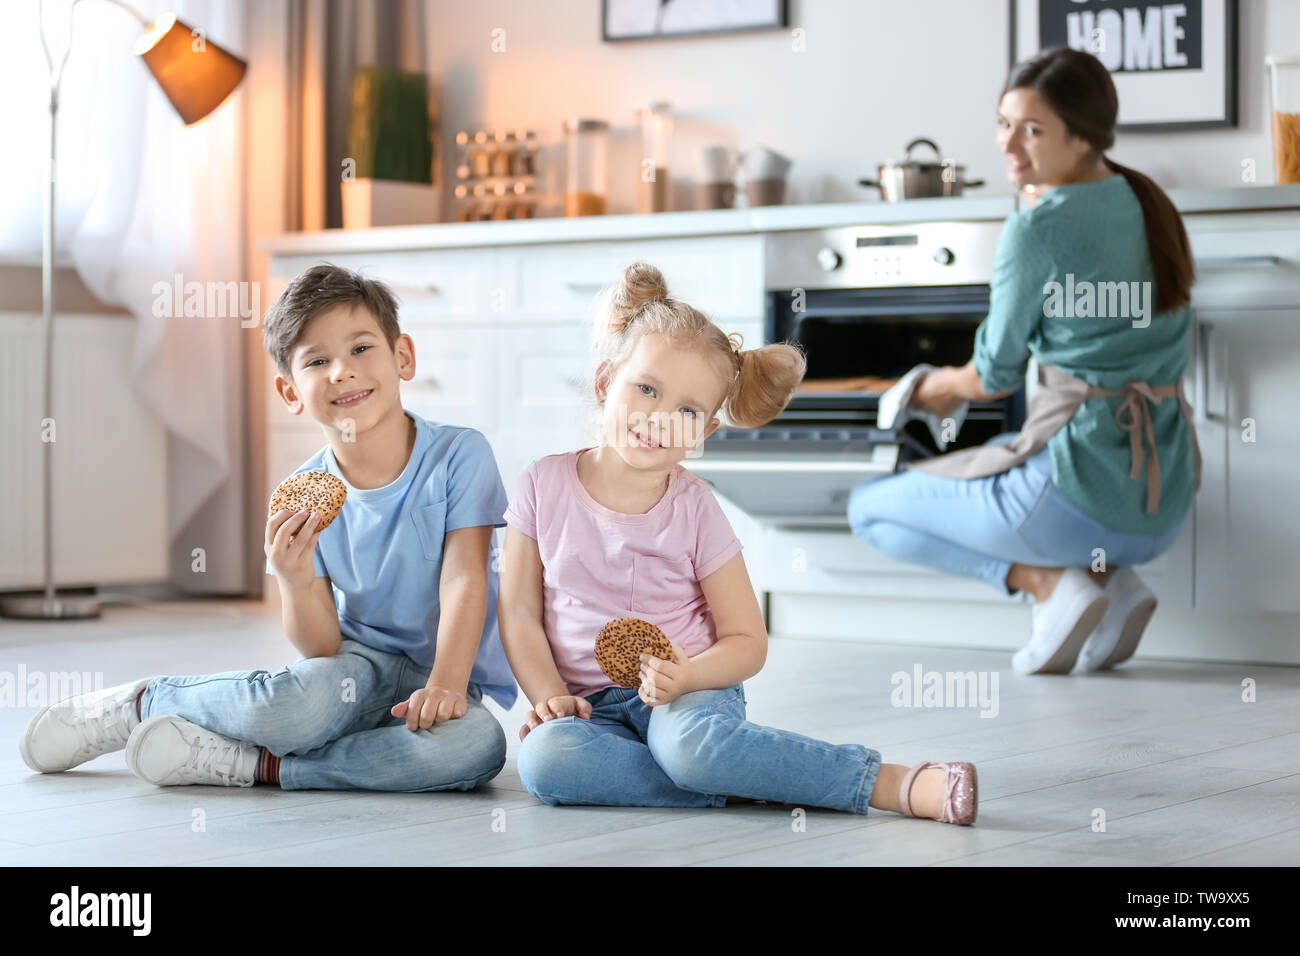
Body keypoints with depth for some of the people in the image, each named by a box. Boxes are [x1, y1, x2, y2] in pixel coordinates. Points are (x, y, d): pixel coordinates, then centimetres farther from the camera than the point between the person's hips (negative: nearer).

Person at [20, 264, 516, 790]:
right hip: (361, 665, 0)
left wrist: (445, 685, -29)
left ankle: (249, 761, -22)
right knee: (296, 703, -36)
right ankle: (140, 702, -4)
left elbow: (464, 578, -14)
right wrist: (298, 585, -29)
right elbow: (322, 649, -8)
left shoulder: (460, 454, -10)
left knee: (479, 746, -37)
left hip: (442, 680, 0)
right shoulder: (302, 500, -6)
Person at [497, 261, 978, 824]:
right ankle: (737, 776, -24)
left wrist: (687, 676, -20)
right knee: (543, 757, -33)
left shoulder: (695, 511, -3)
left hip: (688, 695, -2)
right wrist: (549, 696, -10)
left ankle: (898, 783, -29)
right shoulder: (545, 484, 0)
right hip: (592, 708, 2)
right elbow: (520, 614, 4)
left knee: (689, 741, -38)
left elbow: (747, 642, -1)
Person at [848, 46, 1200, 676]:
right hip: (1164, 505, 8)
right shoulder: (1145, 204, 9)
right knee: (991, 459, 36)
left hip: (1086, 494, -8)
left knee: (870, 509, 12)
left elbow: (996, 376, -1)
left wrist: (937, 387, 20)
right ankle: (1111, 579, 10)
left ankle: (1050, 583, -6)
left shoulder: (1034, 231, -13)